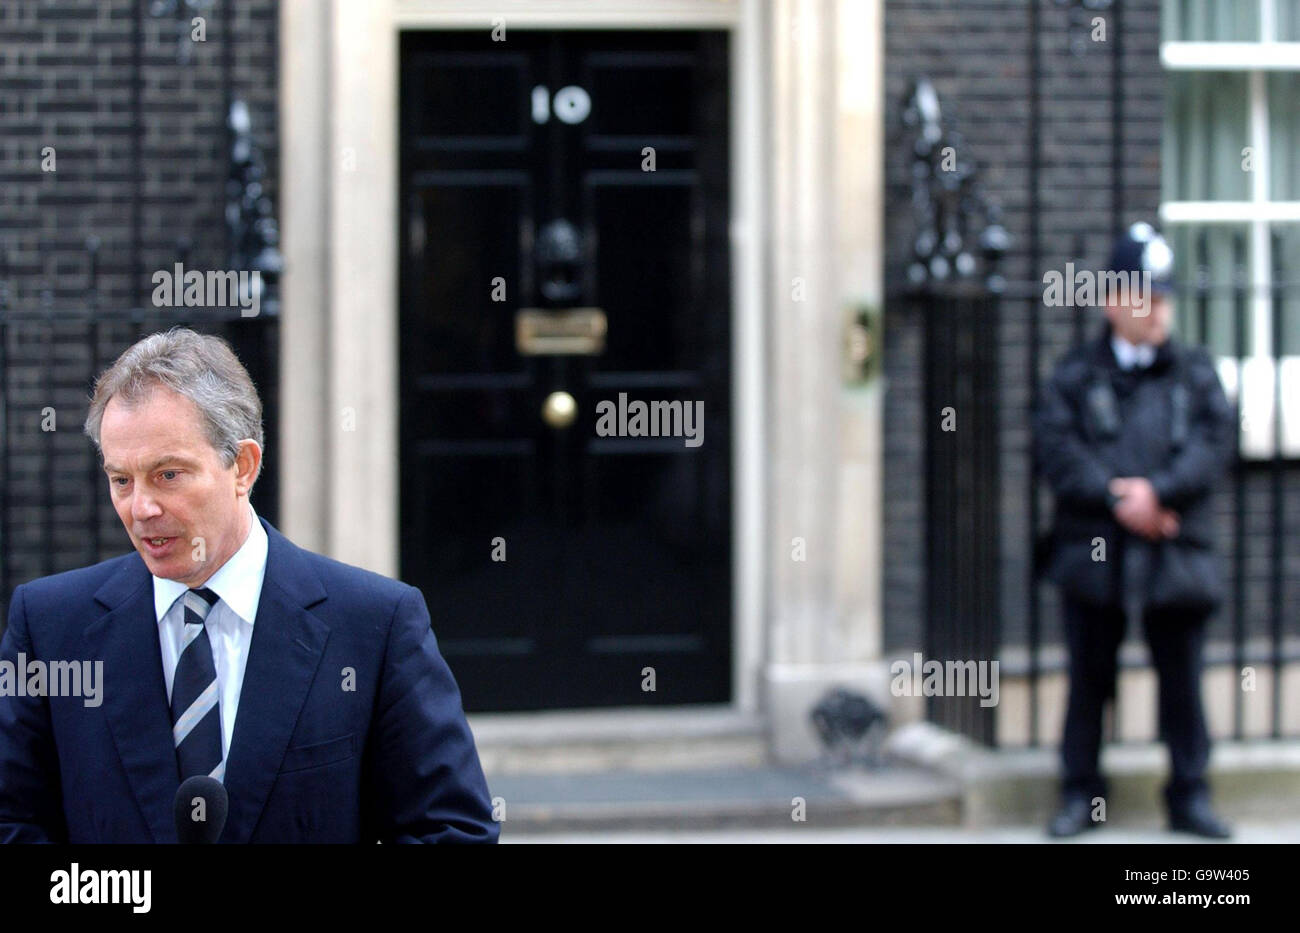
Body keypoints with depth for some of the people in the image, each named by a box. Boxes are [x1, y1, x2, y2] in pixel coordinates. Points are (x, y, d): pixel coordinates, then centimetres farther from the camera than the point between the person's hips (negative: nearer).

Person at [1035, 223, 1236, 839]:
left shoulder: (1195, 373, 12)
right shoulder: (1075, 375, 8)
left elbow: (1215, 441, -2)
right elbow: (1055, 446, -5)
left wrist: (1157, 489, -16)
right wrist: (1115, 499, -16)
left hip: (1176, 553, 1)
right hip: (1093, 551, -1)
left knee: (1182, 680, 3)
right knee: (1089, 678, 5)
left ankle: (1190, 795, 12)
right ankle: (1080, 794, 13)